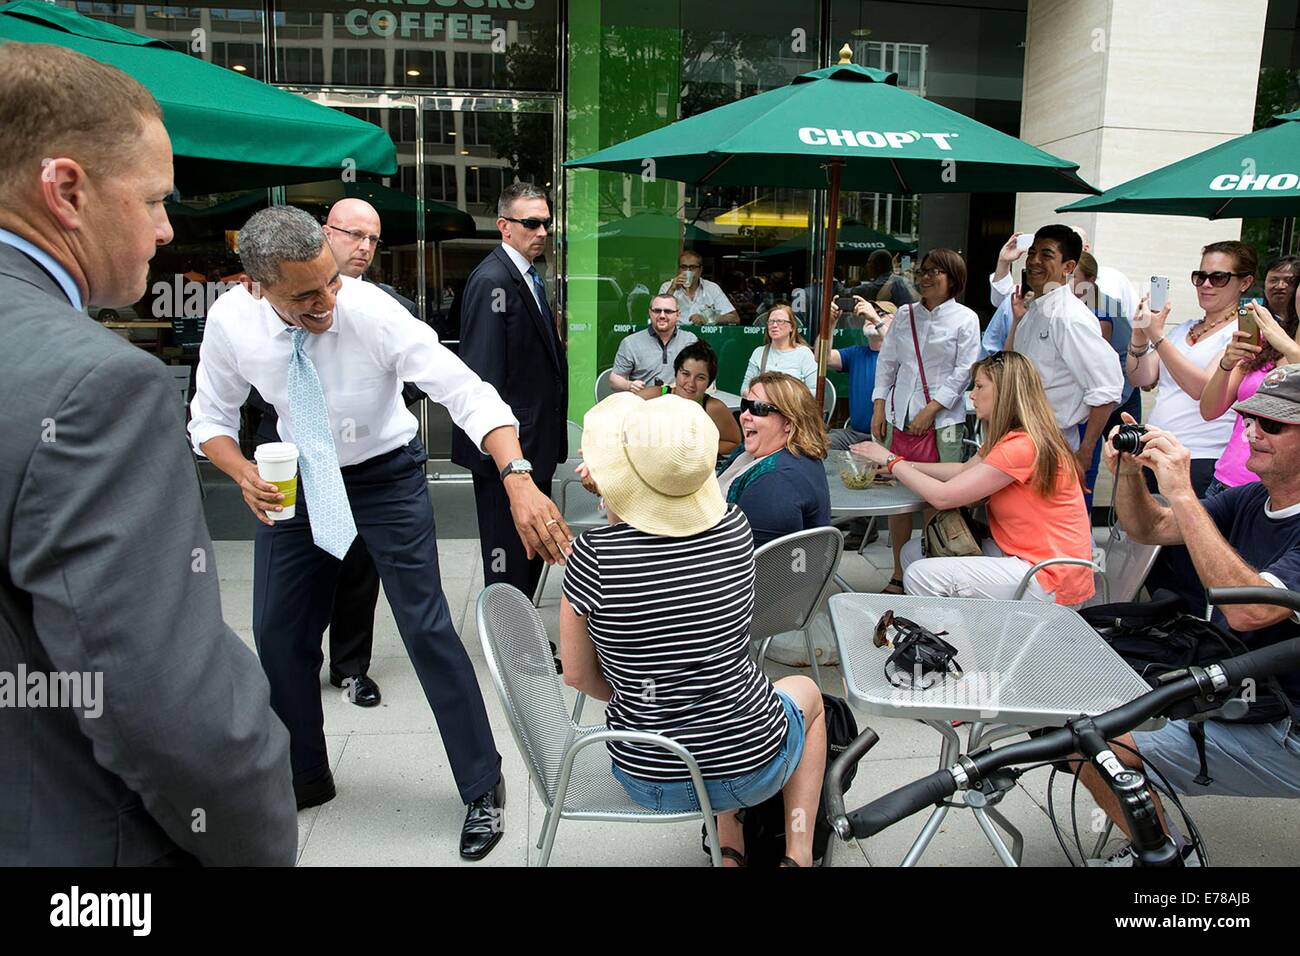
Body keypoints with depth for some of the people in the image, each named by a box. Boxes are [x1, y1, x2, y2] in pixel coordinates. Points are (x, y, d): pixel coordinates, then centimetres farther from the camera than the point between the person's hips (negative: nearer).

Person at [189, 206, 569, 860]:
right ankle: (303, 777, 35)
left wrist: (518, 480, -52)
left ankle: (483, 787, 11)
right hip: (298, 479, 4)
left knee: (426, 628, -7)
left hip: (384, 474, -4)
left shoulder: (372, 310, -30)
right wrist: (244, 474, -24)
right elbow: (210, 418, -3)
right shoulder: (229, 321, -18)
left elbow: (467, 392, -36)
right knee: (278, 635, 10)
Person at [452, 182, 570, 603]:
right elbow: (483, 374, -21)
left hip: (534, 443, 10)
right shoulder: (492, 280, -16)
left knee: (532, 549, 20)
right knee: (509, 556, 1)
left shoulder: (531, 277, 14)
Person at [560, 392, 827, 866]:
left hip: (646, 777, 1)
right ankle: (798, 853, 29)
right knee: (807, 691, 34)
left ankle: (730, 848, 28)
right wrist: (616, 496, 8)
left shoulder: (593, 555, -20)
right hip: (753, 764, 0)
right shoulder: (735, 528, -14)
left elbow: (578, 674, -6)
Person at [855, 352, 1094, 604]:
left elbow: (943, 496, -21)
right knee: (913, 553, 7)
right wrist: (903, 466, 7)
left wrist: (892, 460, -9)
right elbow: (964, 470, 14)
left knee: (920, 576, -20)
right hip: (1022, 553, 10)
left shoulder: (1021, 446, -22)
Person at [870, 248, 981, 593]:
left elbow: (963, 371, -4)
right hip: (900, 418, 4)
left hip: (942, 422, -4)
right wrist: (879, 407, 5)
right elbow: (887, 362, 14)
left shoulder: (965, 319, 0)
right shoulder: (905, 315, 13)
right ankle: (898, 576, 17)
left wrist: (930, 410, -11)